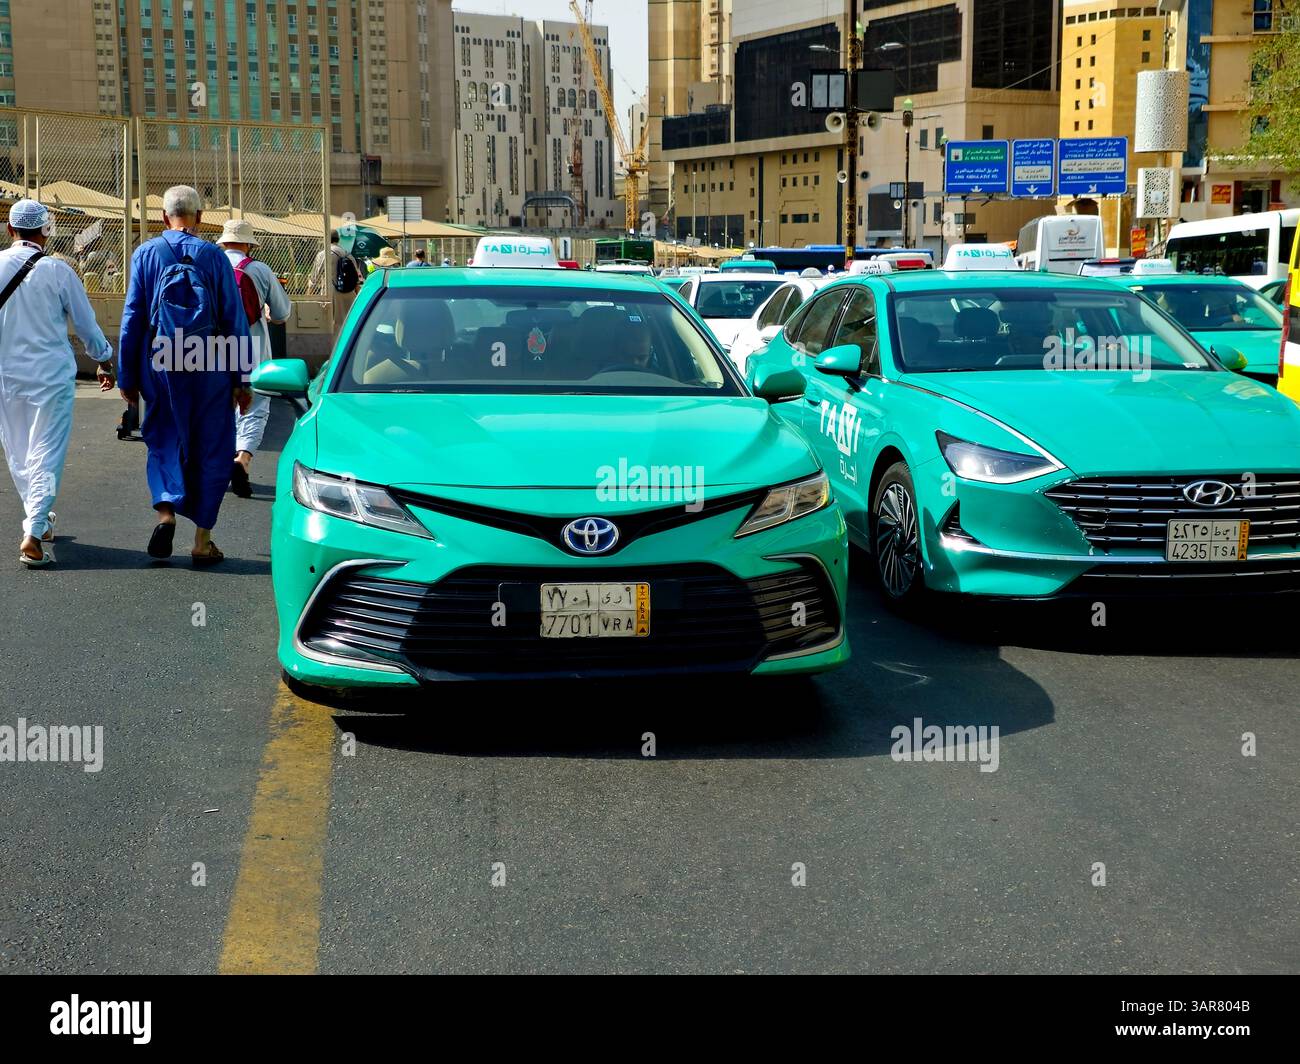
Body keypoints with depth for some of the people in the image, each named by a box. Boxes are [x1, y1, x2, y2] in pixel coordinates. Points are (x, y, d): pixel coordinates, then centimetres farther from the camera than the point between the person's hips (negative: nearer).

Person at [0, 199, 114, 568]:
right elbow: (85, 321, 0)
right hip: (51, 375, -3)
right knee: (47, 453, -2)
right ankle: (34, 534, -11)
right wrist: (104, 360, 15)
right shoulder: (57, 271, -9)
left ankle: (38, 521, 30)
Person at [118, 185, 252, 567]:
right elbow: (235, 320, -2)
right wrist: (241, 378, 4)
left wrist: (127, 377, 10)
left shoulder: (145, 254, 1)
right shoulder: (213, 256, -2)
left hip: (160, 364, 1)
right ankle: (203, 541, 9)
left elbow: (132, 318, 3)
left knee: (163, 441, 17)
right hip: (210, 367, -1)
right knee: (211, 449, 8)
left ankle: (165, 510, -8)